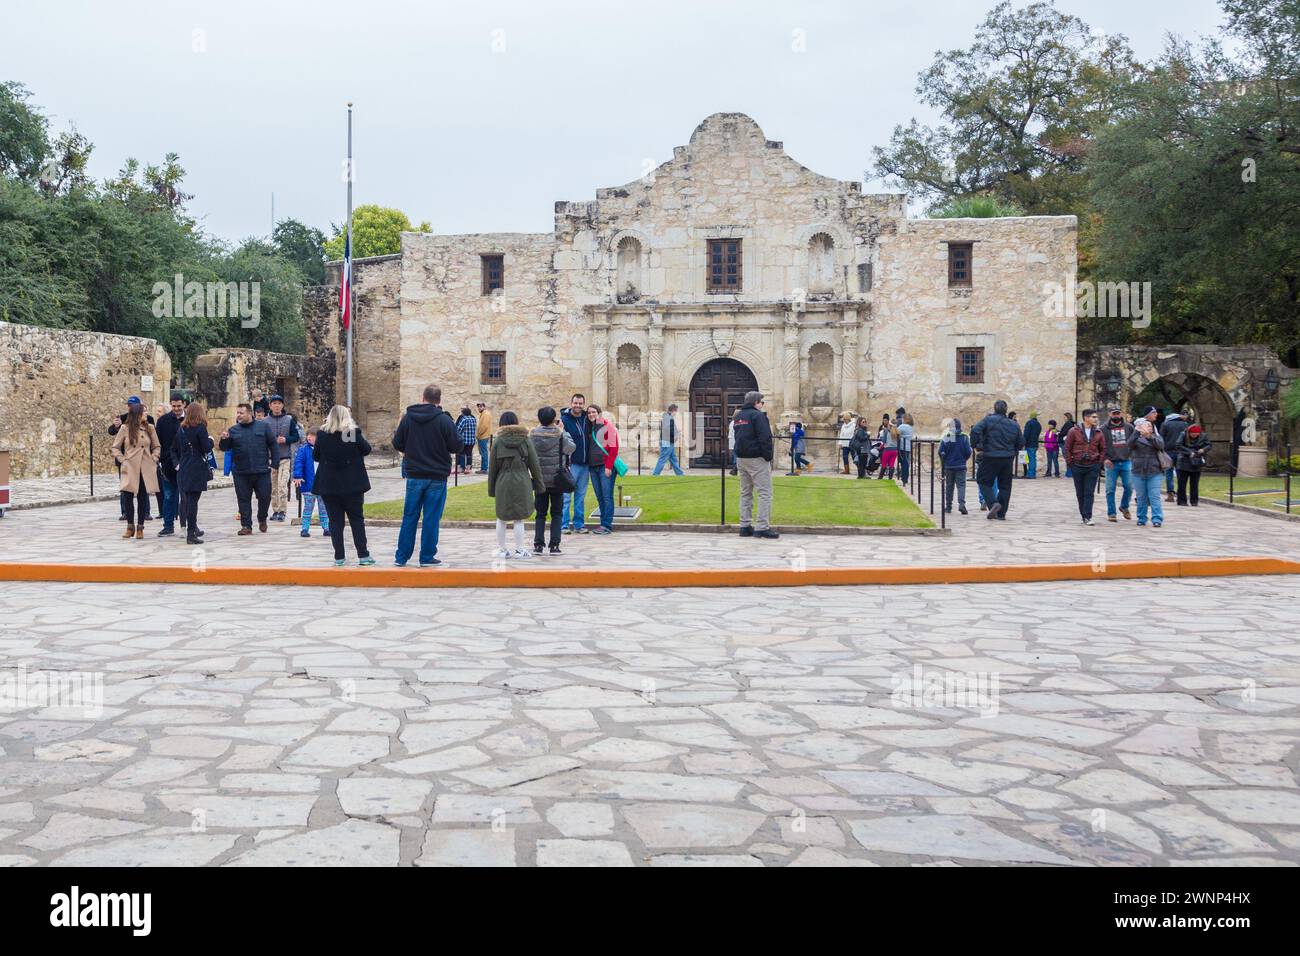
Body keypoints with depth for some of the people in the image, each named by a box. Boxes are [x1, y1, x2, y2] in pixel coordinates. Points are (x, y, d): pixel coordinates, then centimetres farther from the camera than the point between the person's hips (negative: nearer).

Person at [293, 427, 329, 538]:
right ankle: (305, 529, 11)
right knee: (308, 507, 5)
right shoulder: (303, 449, -4)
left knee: (323, 508, 11)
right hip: (308, 485, -2)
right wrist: (297, 476, -22)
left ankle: (326, 528, 19)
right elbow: (298, 462, -12)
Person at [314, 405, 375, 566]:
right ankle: (363, 555, 5)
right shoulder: (354, 433, -9)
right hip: (352, 484, -1)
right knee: (357, 519, 7)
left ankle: (339, 557, 5)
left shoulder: (322, 435, -4)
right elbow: (366, 449, 5)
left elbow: (315, 457, 6)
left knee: (335, 521, 6)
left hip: (329, 485, 1)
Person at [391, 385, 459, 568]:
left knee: (409, 517, 10)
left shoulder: (407, 418, -1)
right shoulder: (444, 420, -10)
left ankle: (401, 557, 14)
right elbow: (456, 446, -8)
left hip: (414, 476, 3)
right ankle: (427, 558, 7)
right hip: (437, 477, -2)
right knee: (431, 518, 3)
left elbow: (397, 444, 3)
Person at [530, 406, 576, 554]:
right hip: (557, 480, -2)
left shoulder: (533, 434, -6)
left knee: (540, 513, 10)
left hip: (540, 480, 2)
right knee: (556, 513, 7)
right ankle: (554, 545, 4)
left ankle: (538, 544, 7)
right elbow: (572, 448, 2)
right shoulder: (560, 434, -11)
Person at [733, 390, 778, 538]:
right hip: (757, 459, -8)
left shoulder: (737, 416, 14)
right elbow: (764, 438, -18)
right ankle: (762, 527, -10)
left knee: (745, 493, 13)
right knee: (764, 493, -5)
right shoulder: (757, 415, -12)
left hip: (741, 459, 8)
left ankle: (745, 526, 14)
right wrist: (768, 457, -12)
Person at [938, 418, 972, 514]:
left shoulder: (945, 437, -6)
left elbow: (941, 452, -6)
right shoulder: (964, 437, -6)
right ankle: (961, 503, -20)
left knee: (949, 486, 12)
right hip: (961, 466, -1)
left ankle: (948, 506, 16)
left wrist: (943, 462, 11)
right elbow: (968, 452, -6)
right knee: (961, 485, 0)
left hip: (948, 466, 1)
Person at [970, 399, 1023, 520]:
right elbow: (1021, 443, 12)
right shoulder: (1014, 425, 7)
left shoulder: (988, 420, -5)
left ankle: (993, 503, -13)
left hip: (990, 457, -3)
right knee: (1005, 486, 11)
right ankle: (1001, 513, 11)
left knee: (984, 482, 9)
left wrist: (976, 446, -8)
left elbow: (975, 431, -18)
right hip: (1008, 459, 4)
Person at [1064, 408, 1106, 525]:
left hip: (1093, 467, 0)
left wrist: (1100, 463, 3)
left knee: (1089, 492, -6)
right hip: (1077, 466, 0)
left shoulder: (1099, 433, 4)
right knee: (1080, 493, 8)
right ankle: (1083, 515, 18)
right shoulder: (1074, 431, -3)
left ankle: (1087, 516, -7)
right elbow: (1067, 448, 1)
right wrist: (1070, 464, -2)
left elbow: (1103, 449, 12)